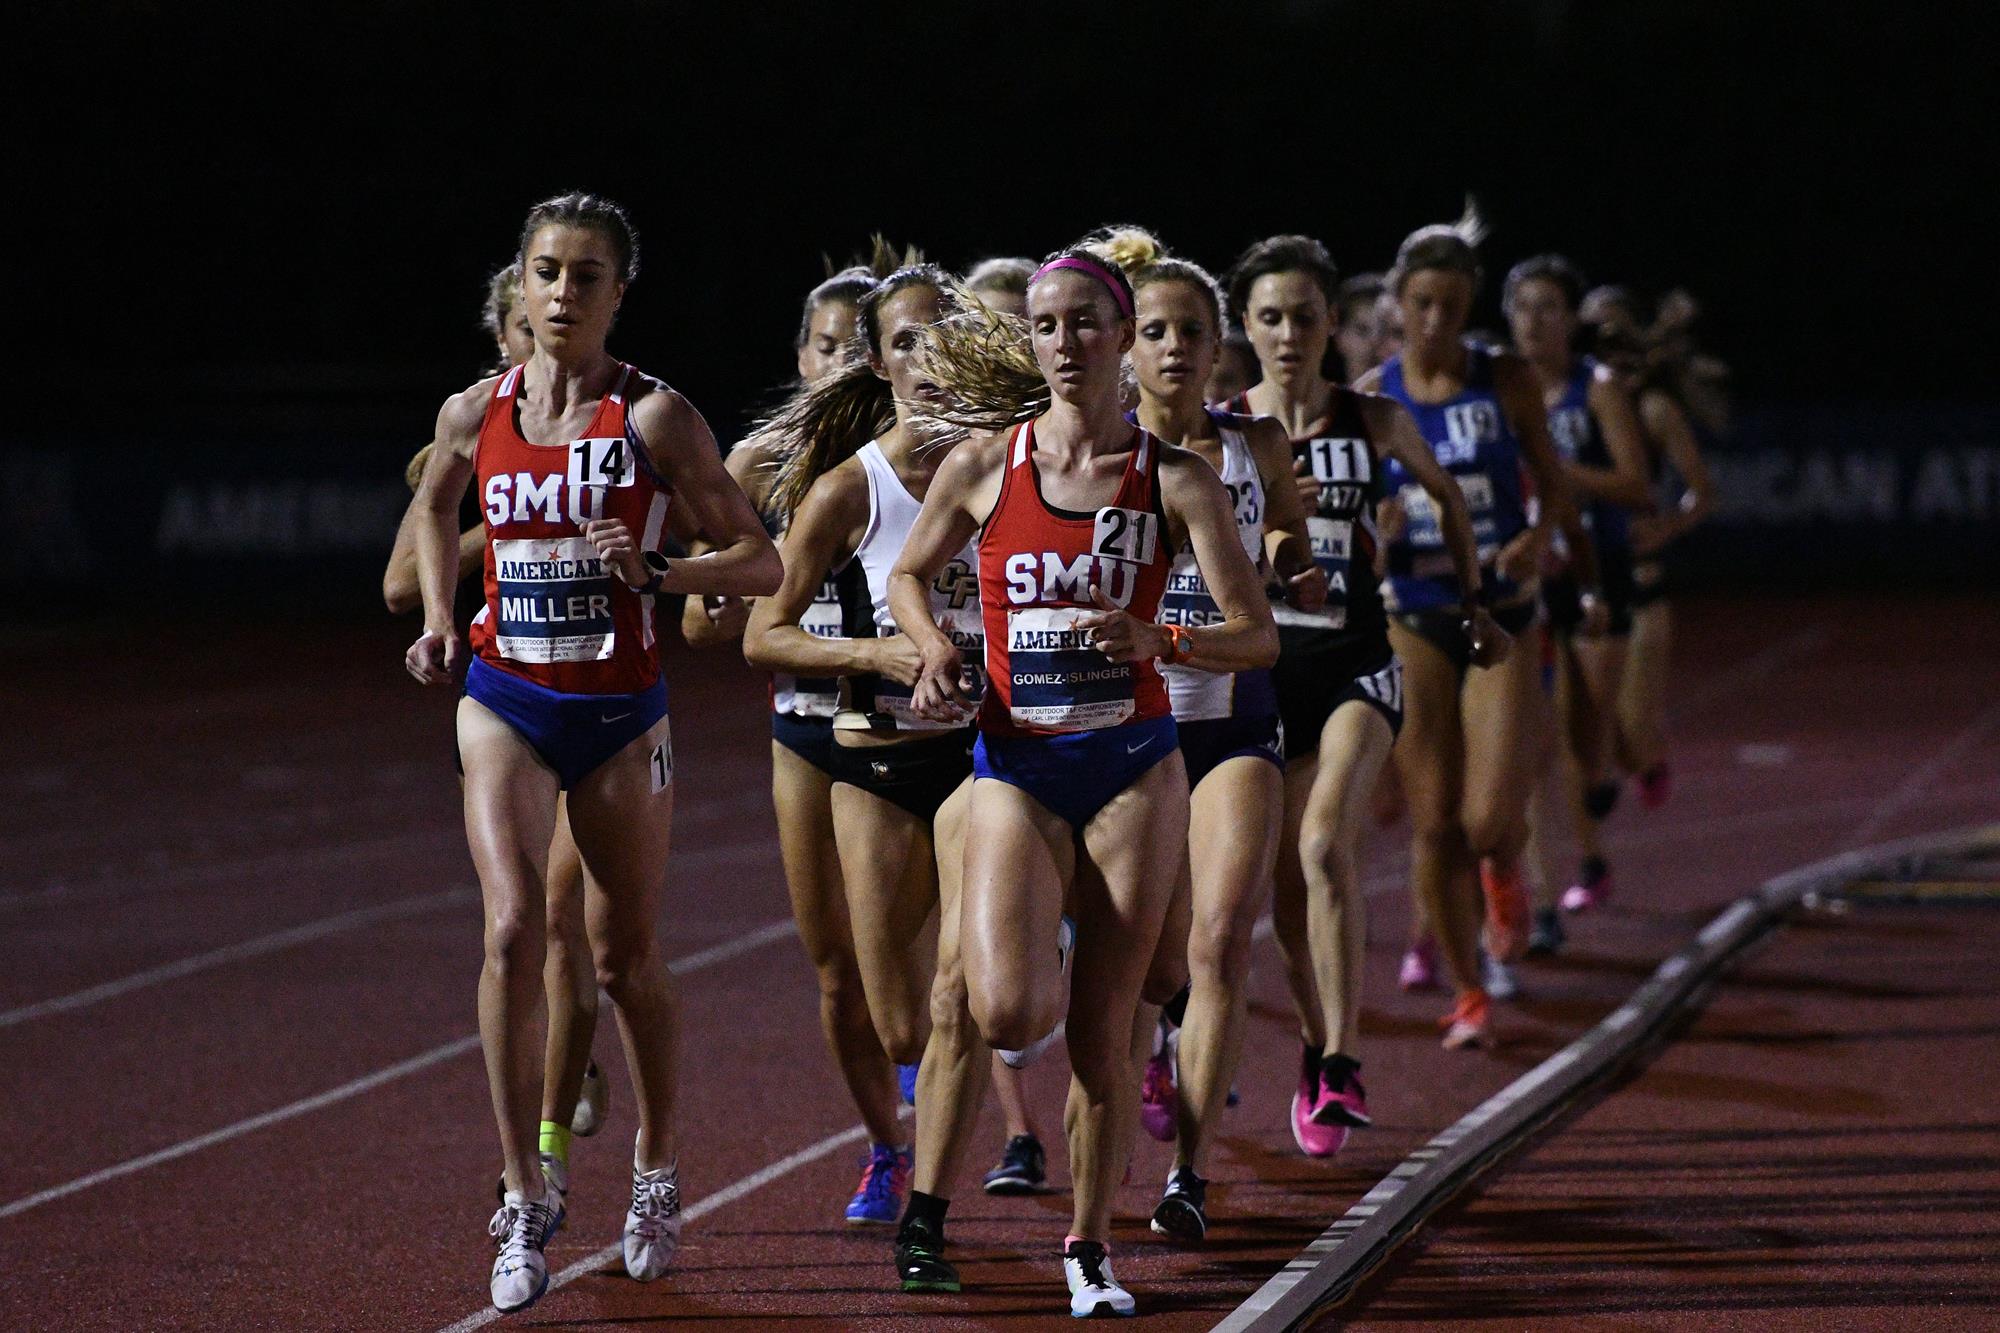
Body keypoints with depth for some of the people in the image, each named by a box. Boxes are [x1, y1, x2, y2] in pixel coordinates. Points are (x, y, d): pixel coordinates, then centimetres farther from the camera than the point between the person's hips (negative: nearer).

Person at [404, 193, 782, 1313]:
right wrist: (440, 620, 9)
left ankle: (657, 1171, 34)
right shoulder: (475, 416, 0)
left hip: (622, 712, -1)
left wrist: (652, 570, -23)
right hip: (506, 704, 1)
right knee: (515, 930, -17)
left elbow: (760, 563, -8)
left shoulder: (654, 417, -9)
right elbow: (436, 511, 23)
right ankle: (526, 1198, -10)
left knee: (628, 958, 10)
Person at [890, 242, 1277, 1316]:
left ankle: (1089, 1248, 18)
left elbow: (1258, 636, -5)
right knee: (1007, 1015, -18)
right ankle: (1046, 963, 20)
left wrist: (1162, 641, -24)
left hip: (1132, 767, 0)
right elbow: (909, 576, 16)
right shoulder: (985, 464, 0)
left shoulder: (1175, 479, -3)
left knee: (1103, 1035, 0)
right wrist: (935, 649, -4)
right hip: (1016, 766, 0)